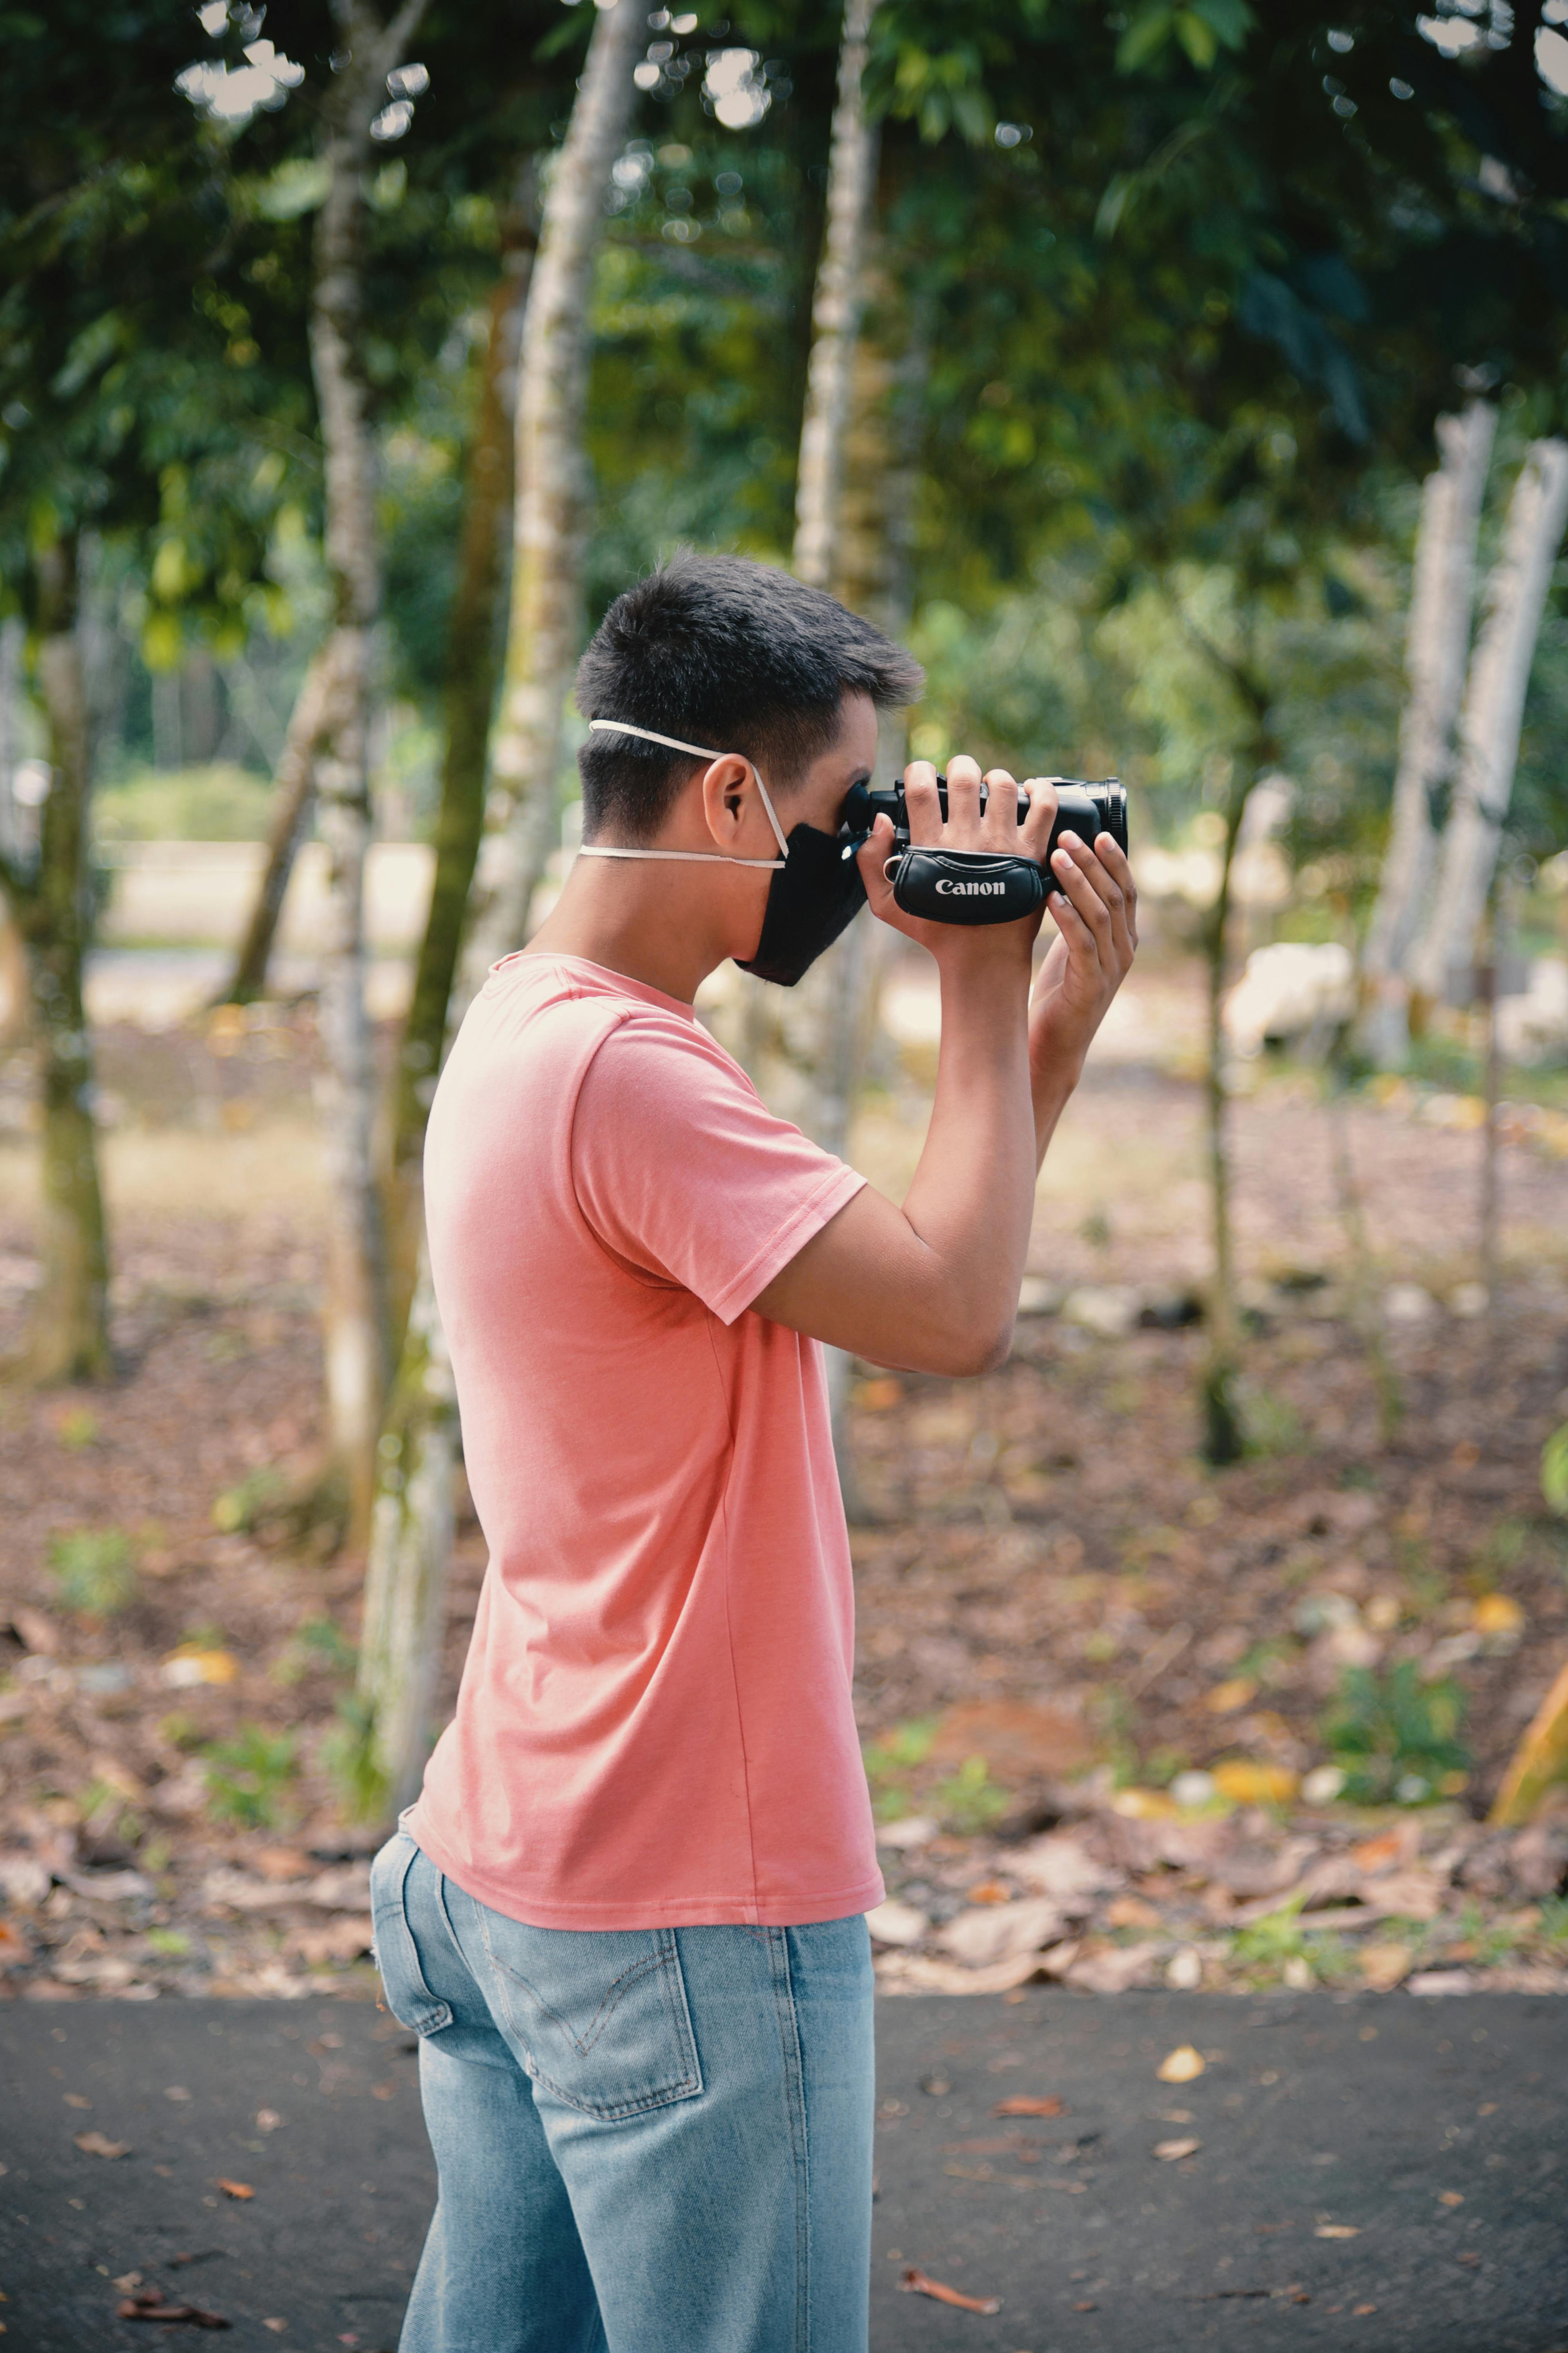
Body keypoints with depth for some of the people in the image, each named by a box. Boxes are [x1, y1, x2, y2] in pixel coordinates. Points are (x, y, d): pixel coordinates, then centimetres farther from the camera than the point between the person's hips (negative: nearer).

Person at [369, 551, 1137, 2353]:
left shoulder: (527, 1033, 12)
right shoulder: (625, 1071, -21)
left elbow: (918, 1268, 15)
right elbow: (956, 1316, -25)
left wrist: (1051, 1025, 5)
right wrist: (981, 983, -13)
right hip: (685, 1908, -10)